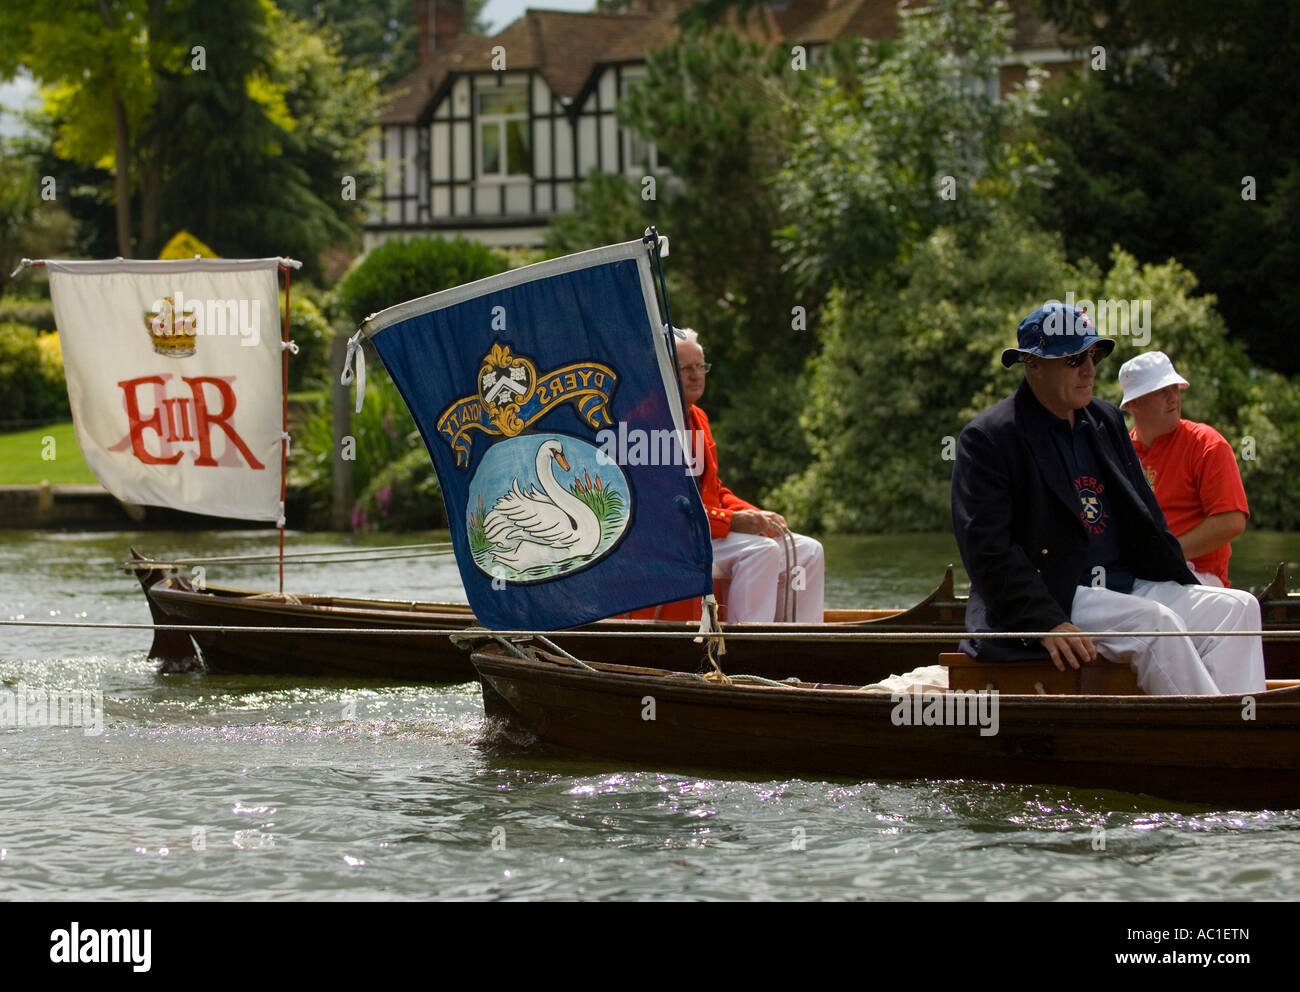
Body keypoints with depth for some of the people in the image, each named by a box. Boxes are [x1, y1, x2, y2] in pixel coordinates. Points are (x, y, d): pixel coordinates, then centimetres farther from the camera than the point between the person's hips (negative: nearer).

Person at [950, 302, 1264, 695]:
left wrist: (1191, 593, 8)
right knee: (1155, 622, -31)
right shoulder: (987, 439, -6)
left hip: (1125, 585, 8)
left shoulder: (1107, 421, 18)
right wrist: (1047, 623, -25)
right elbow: (988, 554, -14)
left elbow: (1146, 524, 22)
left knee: (1237, 607, -12)